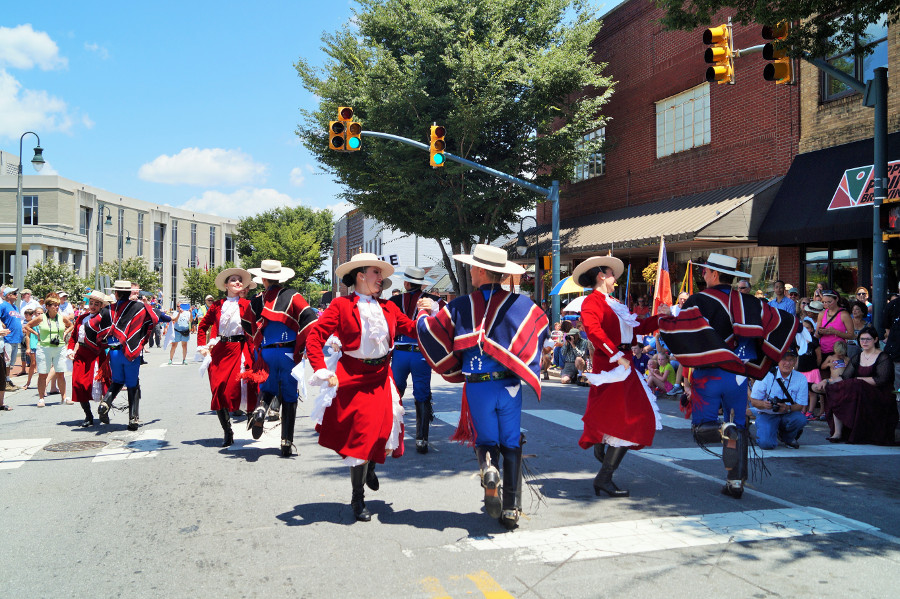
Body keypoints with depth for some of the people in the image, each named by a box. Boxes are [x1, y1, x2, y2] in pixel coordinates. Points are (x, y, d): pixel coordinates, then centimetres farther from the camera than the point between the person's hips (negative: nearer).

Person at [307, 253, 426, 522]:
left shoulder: (387, 307, 9)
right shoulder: (341, 305, -6)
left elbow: (414, 331, 7)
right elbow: (314, 339, -10)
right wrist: (323, 373, -17)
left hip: (382, 379, 5)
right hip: (352, 380, -4)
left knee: (385, 433, 2)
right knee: (361, 437, -2)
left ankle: (369, 467, 39)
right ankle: (357, 500, 18)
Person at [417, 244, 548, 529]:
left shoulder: (461, 306, -5)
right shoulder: (520, 303, -1)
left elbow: (427, 329, 0)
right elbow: (542, 325, 15)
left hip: (477, 387, -1)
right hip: (509, 385, 1)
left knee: (486, 440, 16)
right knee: (511, 444, 12)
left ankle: (488, 466, -18)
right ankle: (511, 509, 10)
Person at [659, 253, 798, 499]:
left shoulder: (700, 301, -9)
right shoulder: (748, 303, 6)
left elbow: (677, 327, -20)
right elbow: (787, 322, 8)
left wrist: (663, 320, 1)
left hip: (709, 375, -4)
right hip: (738, 375, 4)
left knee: (701, 428, 6)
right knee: (738, 428, 14)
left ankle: (725, 431, -26)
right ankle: (735, 483, 12)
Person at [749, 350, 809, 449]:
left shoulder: (801, 379, -4)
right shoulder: (766, 375, -10)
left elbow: (801, 406, -6)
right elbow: (753, 401, -7)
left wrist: (788, 408, -28)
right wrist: (764, 404, -31)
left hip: (787, 415, 3)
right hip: (766, 415, -2)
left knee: (800, 419, -32)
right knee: (767, 444, -27)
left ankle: (787, 438, 3)